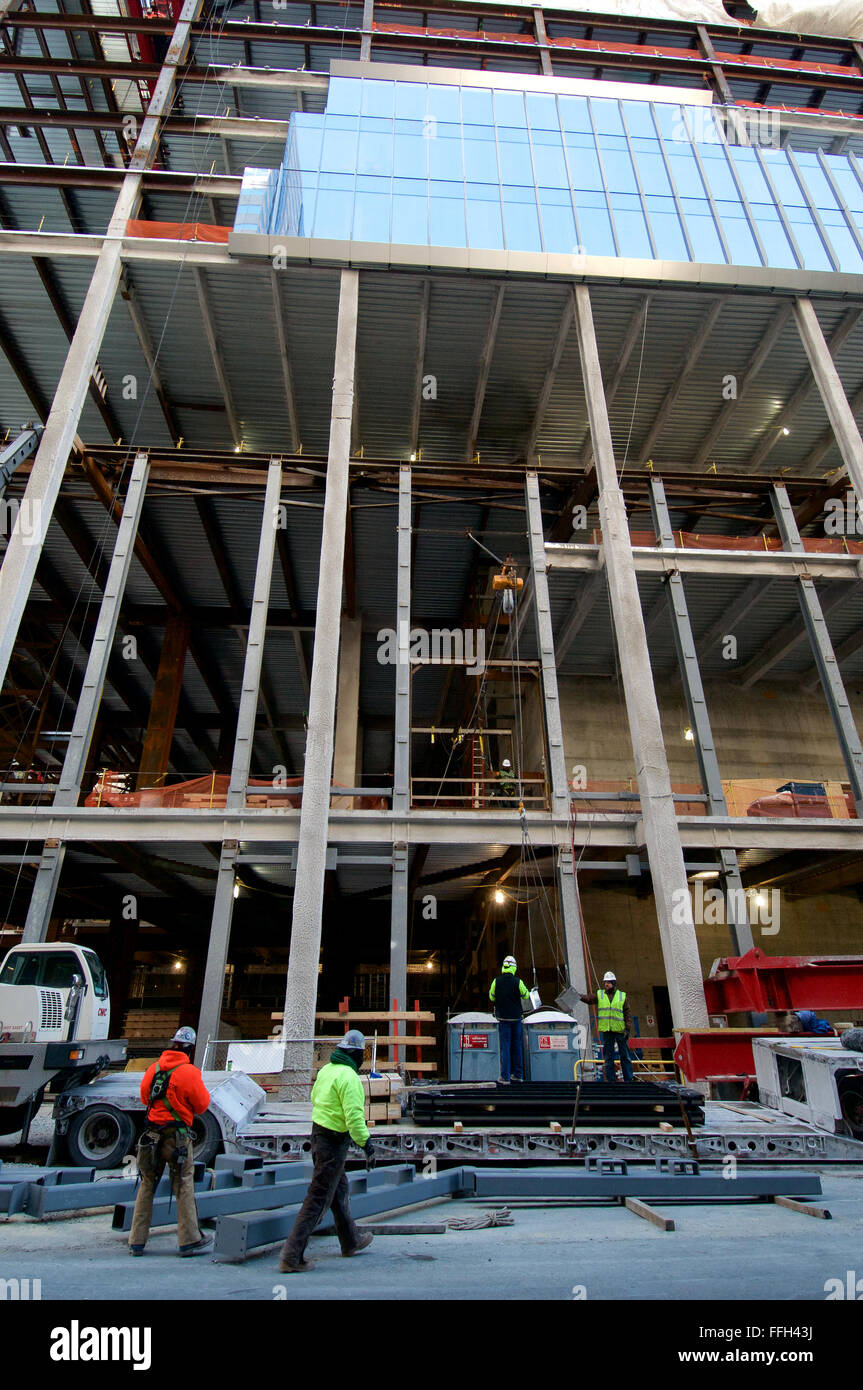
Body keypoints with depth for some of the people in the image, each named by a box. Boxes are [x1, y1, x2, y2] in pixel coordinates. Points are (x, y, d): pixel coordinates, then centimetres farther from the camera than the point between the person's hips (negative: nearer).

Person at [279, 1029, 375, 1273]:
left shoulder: (326, 1070, 4)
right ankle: (292, 1257, 4)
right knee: (318, 1199, -1)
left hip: (318, 1133, 10)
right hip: (333, 1143, -10)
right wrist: (366, 1144, -17)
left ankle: (351, 1241, 39)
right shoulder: (348, 1077, -22)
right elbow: (355, 1117, -26)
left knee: (340, 1189, 23)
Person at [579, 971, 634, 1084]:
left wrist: (628, 1028, -4)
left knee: (625, 1056, 4)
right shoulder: (599, 995, 7)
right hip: (606, 1031, 1)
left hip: (620, 1030, -1)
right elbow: (589, 998, -7)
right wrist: (579, 996, -25)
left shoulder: (622, 996, 5)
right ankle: (611, 1080, 13)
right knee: (608, 1057, 6)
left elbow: (627, 1014, 5)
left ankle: (628, 1079, 13)